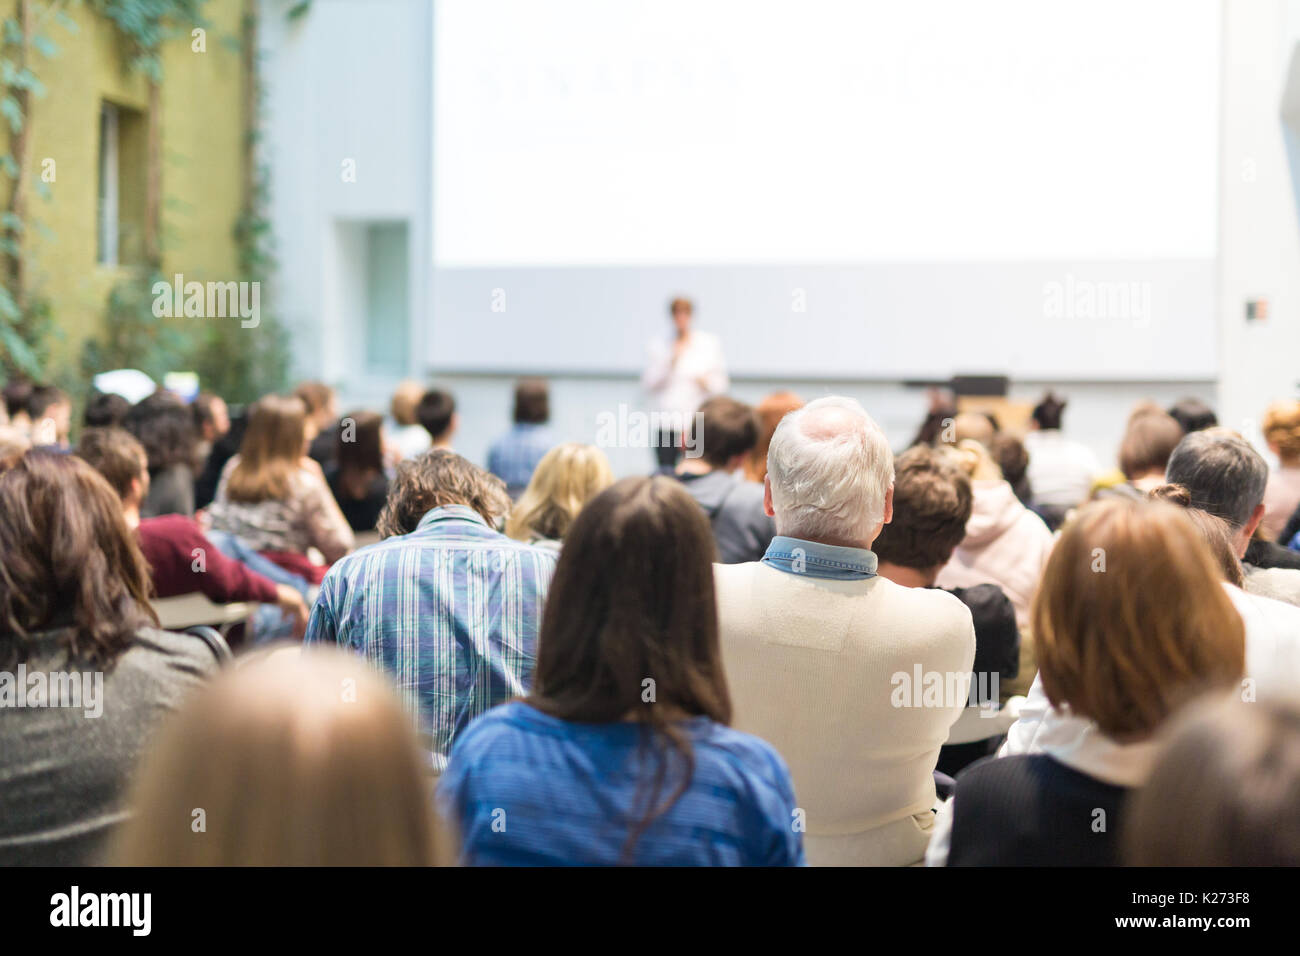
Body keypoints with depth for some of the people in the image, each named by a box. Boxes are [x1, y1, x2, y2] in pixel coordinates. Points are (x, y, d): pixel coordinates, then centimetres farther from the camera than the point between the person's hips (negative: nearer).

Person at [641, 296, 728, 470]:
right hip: (666, 424, 0)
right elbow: (648, 384, 3)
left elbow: (721, 384, 12)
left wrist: (707, 382, -10)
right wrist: (671, 361, -8)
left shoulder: (711, 343, 11)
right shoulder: (659, 345, 11)